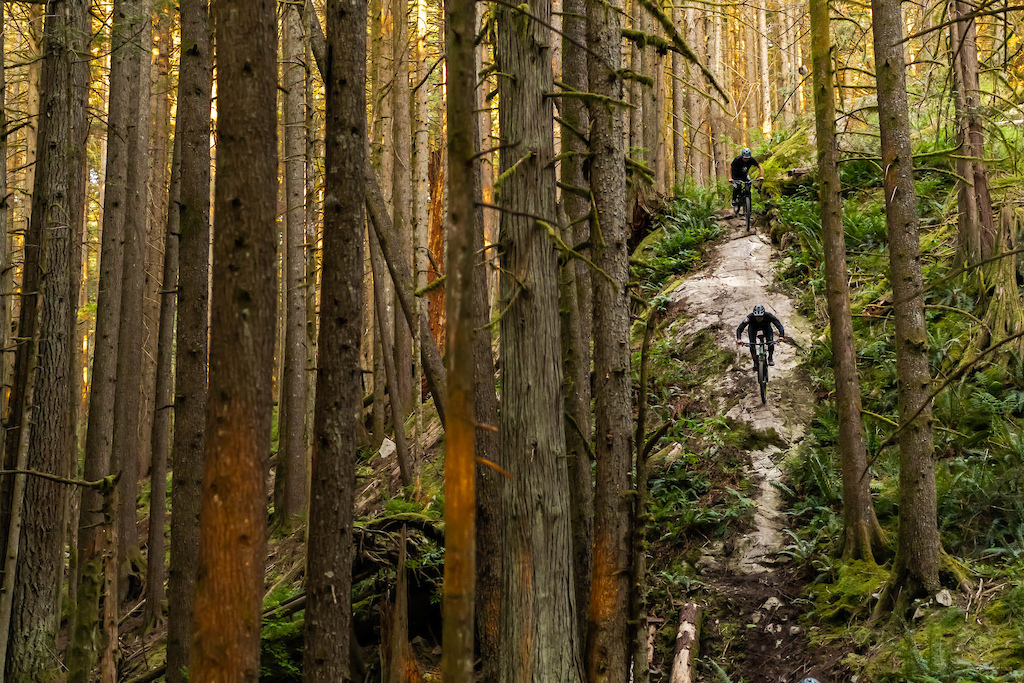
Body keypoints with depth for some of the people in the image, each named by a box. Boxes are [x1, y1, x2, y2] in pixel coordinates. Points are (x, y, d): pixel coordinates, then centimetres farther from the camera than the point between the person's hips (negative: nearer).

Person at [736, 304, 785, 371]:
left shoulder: (769, 316, -38)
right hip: (753, 327, 0)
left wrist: (781, 336, -59)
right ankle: (755, 362, 4)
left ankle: (770, 358, 7)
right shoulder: (750, 317, -39)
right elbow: (740, 328, -43)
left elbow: (779, 325, -41)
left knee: (770, 342, -20)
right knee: (752, 344, -18)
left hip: (766, 327, 0)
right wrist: (739, 339, -59)